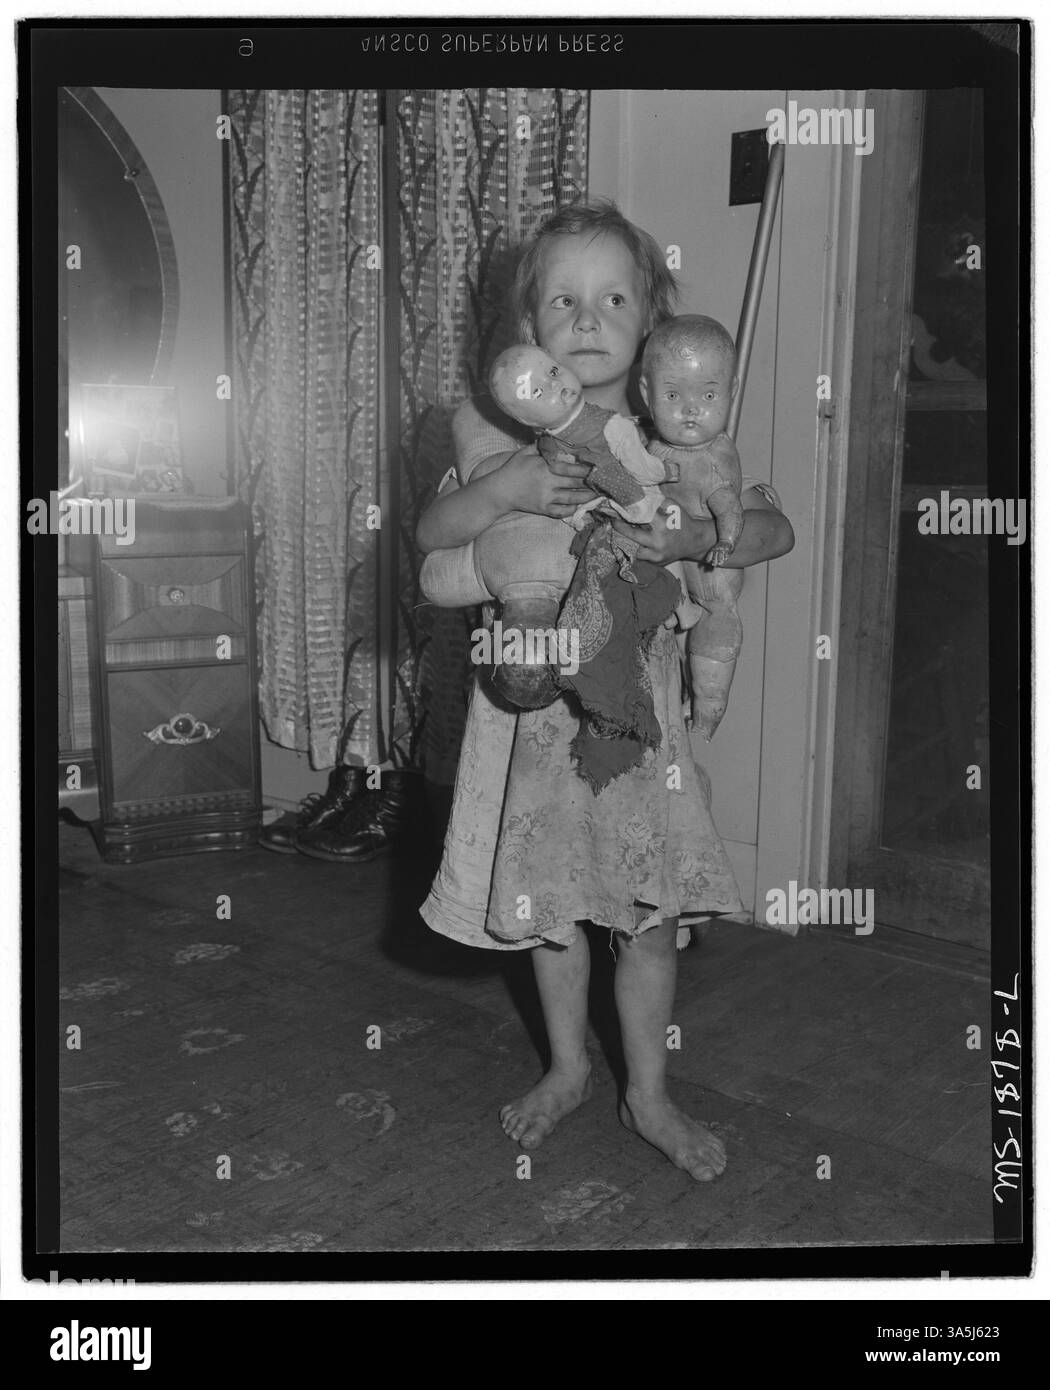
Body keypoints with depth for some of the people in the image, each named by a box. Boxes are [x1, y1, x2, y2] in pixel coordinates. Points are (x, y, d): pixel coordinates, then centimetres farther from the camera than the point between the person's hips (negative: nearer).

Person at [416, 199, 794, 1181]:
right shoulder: (503, 432, -5)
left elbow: (775, 528, -5)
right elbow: (431, 536, -9)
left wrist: (699, 539, -25)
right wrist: (504, 487, -27)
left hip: (638, 688, 0)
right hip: (533, 691, 0)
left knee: (653, 908, 7)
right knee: (549, 899, 13)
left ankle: (647, 1094, 28)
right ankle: (567, 1069, 37)